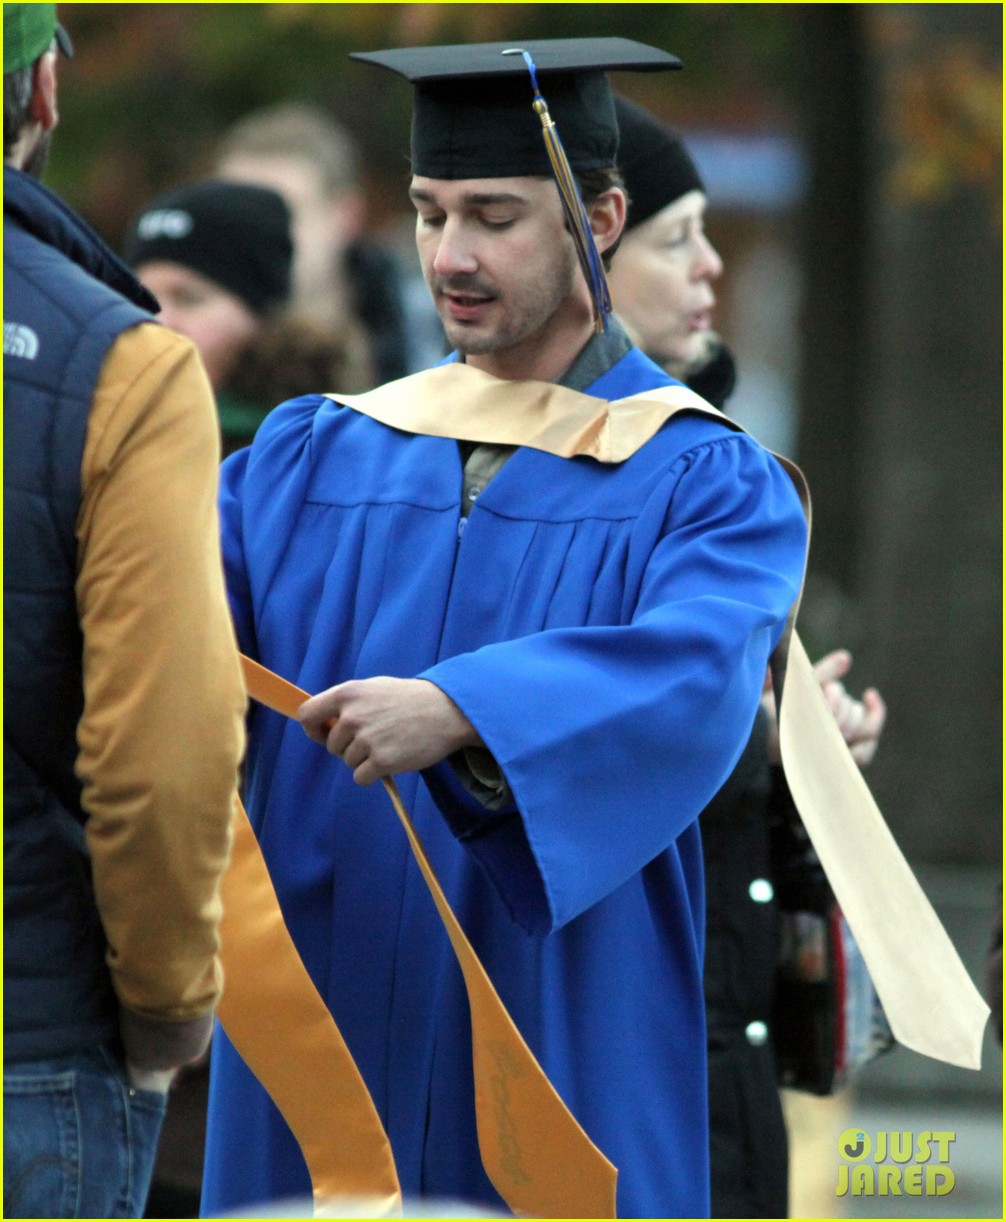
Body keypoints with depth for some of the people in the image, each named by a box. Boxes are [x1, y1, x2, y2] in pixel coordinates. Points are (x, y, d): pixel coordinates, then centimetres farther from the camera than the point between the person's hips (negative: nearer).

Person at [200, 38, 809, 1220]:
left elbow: (693, 670, -20)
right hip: (322, 1029, 3)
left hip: (562, 1052, -3)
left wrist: (459, 712, -36)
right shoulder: (310, 455, 12)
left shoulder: (709, 487, 0)